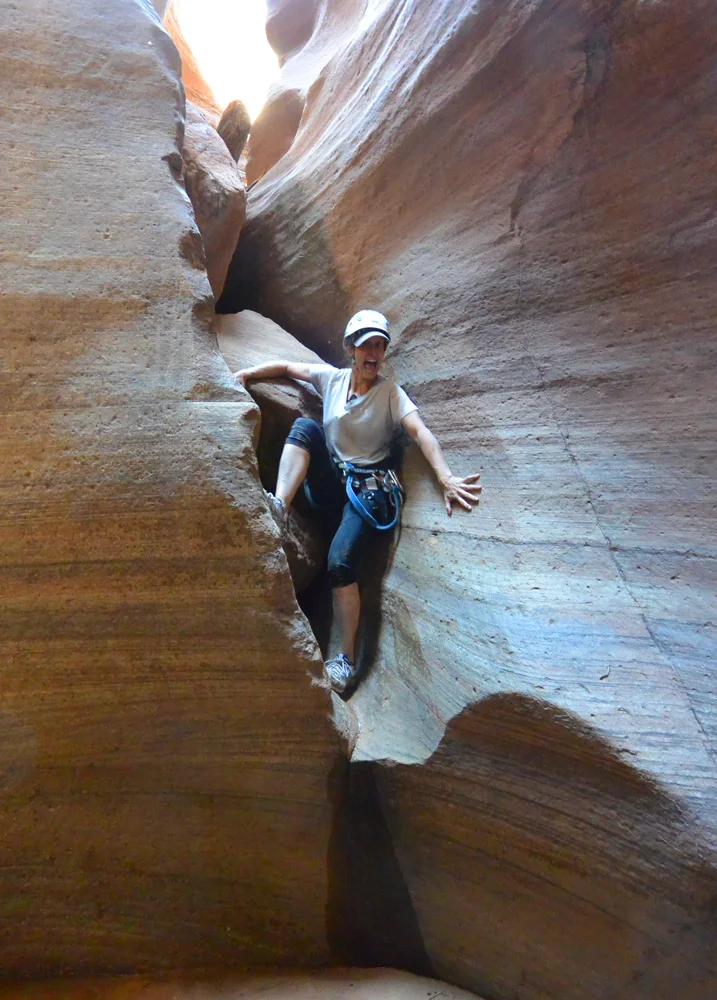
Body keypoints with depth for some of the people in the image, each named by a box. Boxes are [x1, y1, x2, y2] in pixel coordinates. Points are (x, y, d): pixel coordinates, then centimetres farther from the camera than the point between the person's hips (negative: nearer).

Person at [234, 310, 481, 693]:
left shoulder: (391, 392, -6)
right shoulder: (332, 378, 5)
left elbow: (421, 432, -21)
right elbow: (287, 367, 18)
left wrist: (446, 478, -35)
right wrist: (251, 372, 2)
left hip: (367, 486, -4)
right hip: (329, 481, 4)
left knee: (341, 562, -23)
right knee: (304, 425, -21)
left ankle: (347, 660, -11)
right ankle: (280, 506, -32)